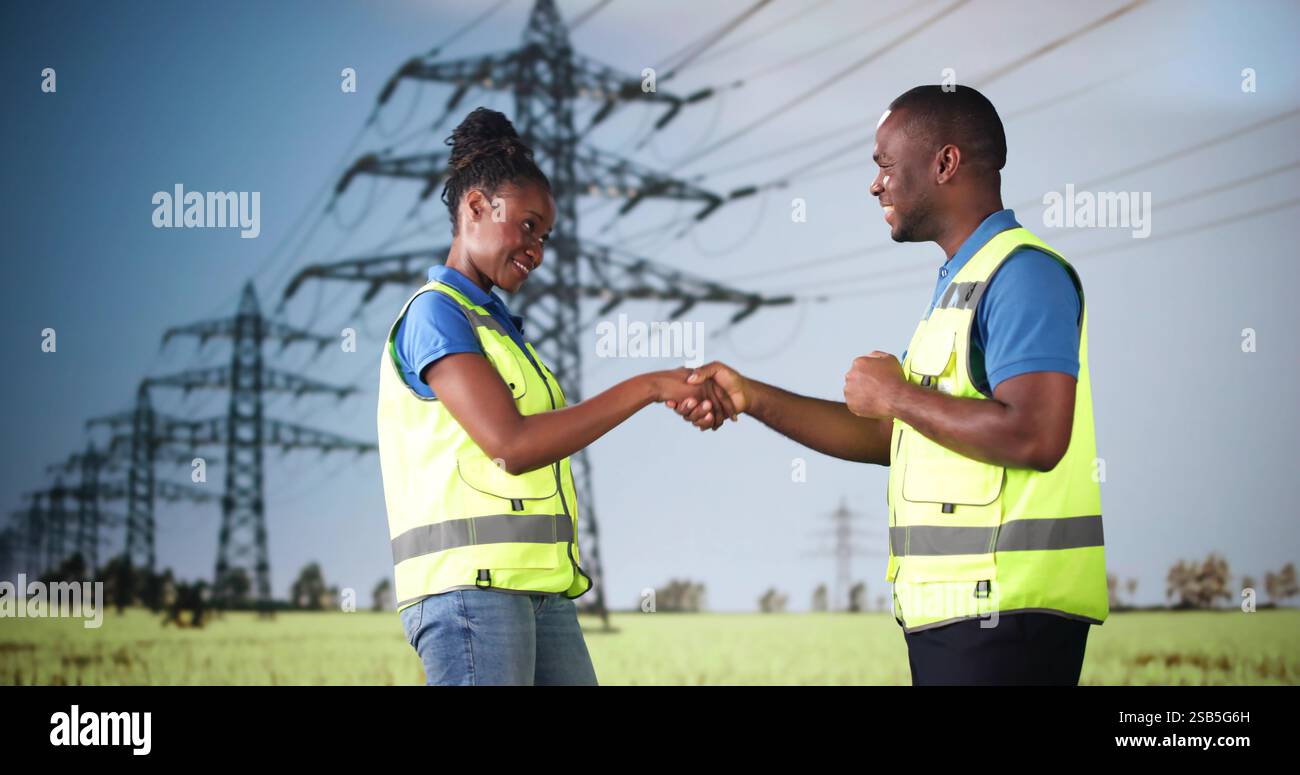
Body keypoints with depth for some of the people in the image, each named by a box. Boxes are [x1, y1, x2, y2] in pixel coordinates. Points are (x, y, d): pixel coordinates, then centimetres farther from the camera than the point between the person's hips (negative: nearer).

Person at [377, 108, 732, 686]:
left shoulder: (499, 326, 23)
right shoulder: (434, 313, -5)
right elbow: (511, 444, -15)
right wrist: (646, 388, -12)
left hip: (541, 590, 9)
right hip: (470, 586, -9)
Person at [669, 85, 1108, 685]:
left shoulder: (1024, 273, -12)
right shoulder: (959, 281, 20)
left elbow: (1034, 437, -25)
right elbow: (888, 437, 21)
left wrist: (895, 394, -13)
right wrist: (750, 398, 14)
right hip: (950, 609, 10)